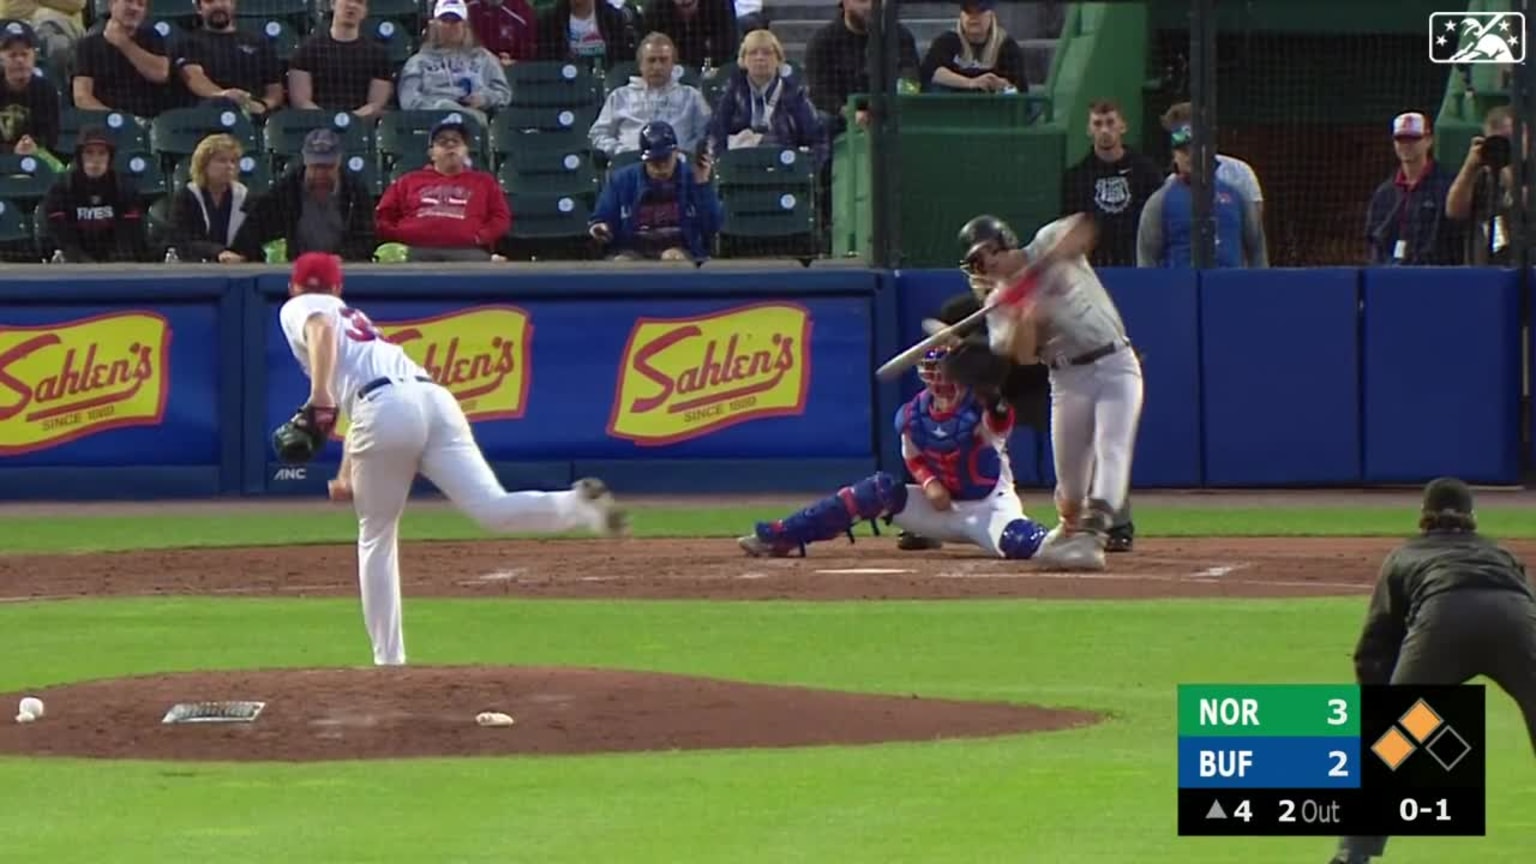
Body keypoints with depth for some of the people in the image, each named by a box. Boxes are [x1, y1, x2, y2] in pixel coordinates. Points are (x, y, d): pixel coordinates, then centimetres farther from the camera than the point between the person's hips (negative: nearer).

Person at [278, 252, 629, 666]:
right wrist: (347, 475, 42)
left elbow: (322, 329, -6)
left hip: (387, 409, -5)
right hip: (435, 398, 5)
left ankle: (389, 659, 11)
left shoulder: (297, 309, 18)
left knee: (376, 536, 12)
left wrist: (319, 400, -17)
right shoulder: (355, 319, 40)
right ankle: (578, 506, -39)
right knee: (495, 511, -13)